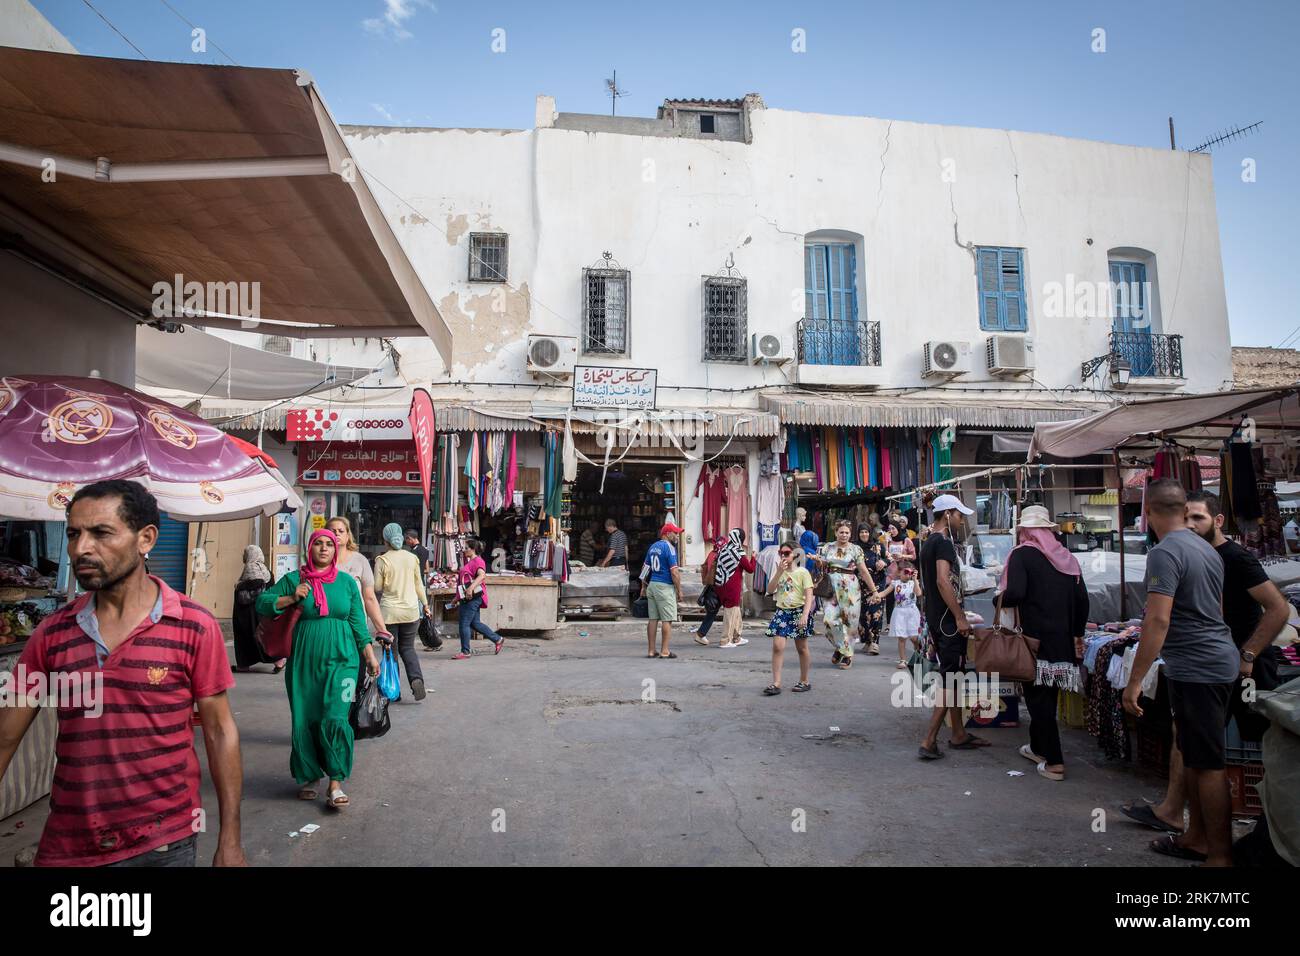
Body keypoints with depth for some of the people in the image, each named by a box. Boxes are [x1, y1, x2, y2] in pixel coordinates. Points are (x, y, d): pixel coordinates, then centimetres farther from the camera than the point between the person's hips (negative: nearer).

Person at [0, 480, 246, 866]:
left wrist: (229, 841, -6)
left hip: (164, 842, -3)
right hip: (67, 844, 3)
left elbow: (219, 731, -7)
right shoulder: (52, 632, -1)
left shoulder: (195, 627, -11)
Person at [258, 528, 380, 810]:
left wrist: (370, 656, 7)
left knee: (334, 719, -11)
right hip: (304, 660, 1)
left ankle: (336, 784, -2)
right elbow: (262, 603, 7)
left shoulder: (347, 582, 8)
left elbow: (358, 623, 10)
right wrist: (291, 599, -8)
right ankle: (309, 777, 25)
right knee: (304, 720, 6)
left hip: (340, 659, -1)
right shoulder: (294, 579, 5)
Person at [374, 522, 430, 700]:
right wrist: (425, 604, 18)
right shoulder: (412, 558, 0)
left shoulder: (382, 560, -10)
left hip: (389, 612, -3)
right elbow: (419, 584, 8)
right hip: (411, 610, 3)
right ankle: (416, 679, -9)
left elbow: (377, 588, -5)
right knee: (407, 648, 14)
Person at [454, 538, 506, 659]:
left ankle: (465, 652, 4)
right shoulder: (470, 561, 20)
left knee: (464, 624, -5)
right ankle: (498, 639, 21)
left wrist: (471, 588, -40)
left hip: (473, 598, -10)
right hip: (468, 598, 10)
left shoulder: (477, 561, -11)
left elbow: (482, 575, -29)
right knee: (475, 623, 13)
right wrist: (457, 598, 28)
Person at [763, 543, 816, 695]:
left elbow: (809, 595, -12)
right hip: (782, 612, 4)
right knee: (777, 646, -7)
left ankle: (804, 681, 22)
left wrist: (805, 615, -23)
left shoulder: (802, 572, -6)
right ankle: (776, 683, -7)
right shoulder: (779, 572, 9)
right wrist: (779, 572, -12)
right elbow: (770, 590, -3)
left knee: (801, 648, 8)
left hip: (798, 611, -4)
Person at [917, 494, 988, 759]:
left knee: (953, 678, 17)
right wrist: (960, 618, -24)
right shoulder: (943, 542, -15)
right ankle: (929, 741, -6)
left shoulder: (928, 543, 15)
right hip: (948, 620, -10)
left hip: (936, 619, 10)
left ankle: (959, 735, 25)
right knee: (950, 680, -6)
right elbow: (943, 581, -26)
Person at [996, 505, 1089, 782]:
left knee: (1038, 698, 1)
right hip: (1063, 639, 6)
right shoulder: (1067, 557, 9)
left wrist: (1000, 599, 1)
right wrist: (1078, 634, 20)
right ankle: (1038, 746, 32)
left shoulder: (1022, 554, -8)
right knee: (1048, 695, 18)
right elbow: (1082, 600, 11)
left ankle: (1054, 762, 1)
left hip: (1036, 637, -6)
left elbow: (1015, 594, -20)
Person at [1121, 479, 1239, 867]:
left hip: (1196, 668, -10)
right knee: (1192, 754, 18)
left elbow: (1158, 620, -25)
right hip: (1218, 660, 10)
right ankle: (1199, 838, 29)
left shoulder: (1165, 553, -17)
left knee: (1207, 764, -1)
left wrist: (1135, 682, -22)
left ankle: (1220, 856, 7)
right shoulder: (1206, 548, 12)